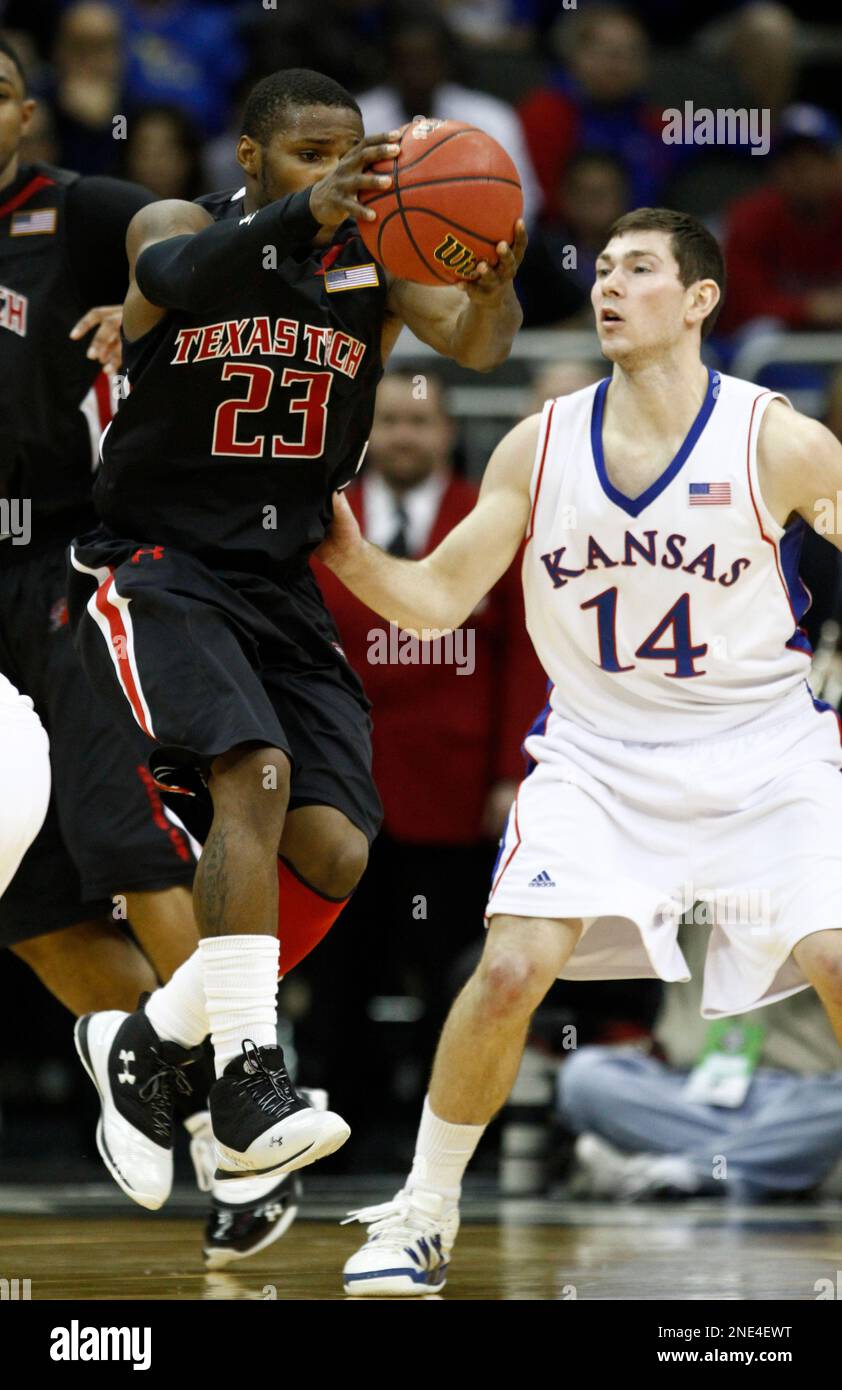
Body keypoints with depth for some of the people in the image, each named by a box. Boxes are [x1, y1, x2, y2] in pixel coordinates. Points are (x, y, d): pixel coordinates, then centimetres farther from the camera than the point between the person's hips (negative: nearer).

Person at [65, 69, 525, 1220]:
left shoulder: (376, 256, 3)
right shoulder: (183, 225, -6)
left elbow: (476, 345, -15)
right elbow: (177, 277, -31)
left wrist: (496, 283, -39)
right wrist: (300, 213, -50)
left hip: (283, 588, 5)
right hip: (155, 569, -5)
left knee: (334, 853, -6)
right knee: (253, 773, -28)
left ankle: (143, 1043, 14)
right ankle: (250, 1093, -32)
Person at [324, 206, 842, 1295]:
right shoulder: (540, 446, -3)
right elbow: (436, 600, 2)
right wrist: (342, 552, -15)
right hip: (597, 754, 2)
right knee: (511, 969, -16)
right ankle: (422, 1214, 4)